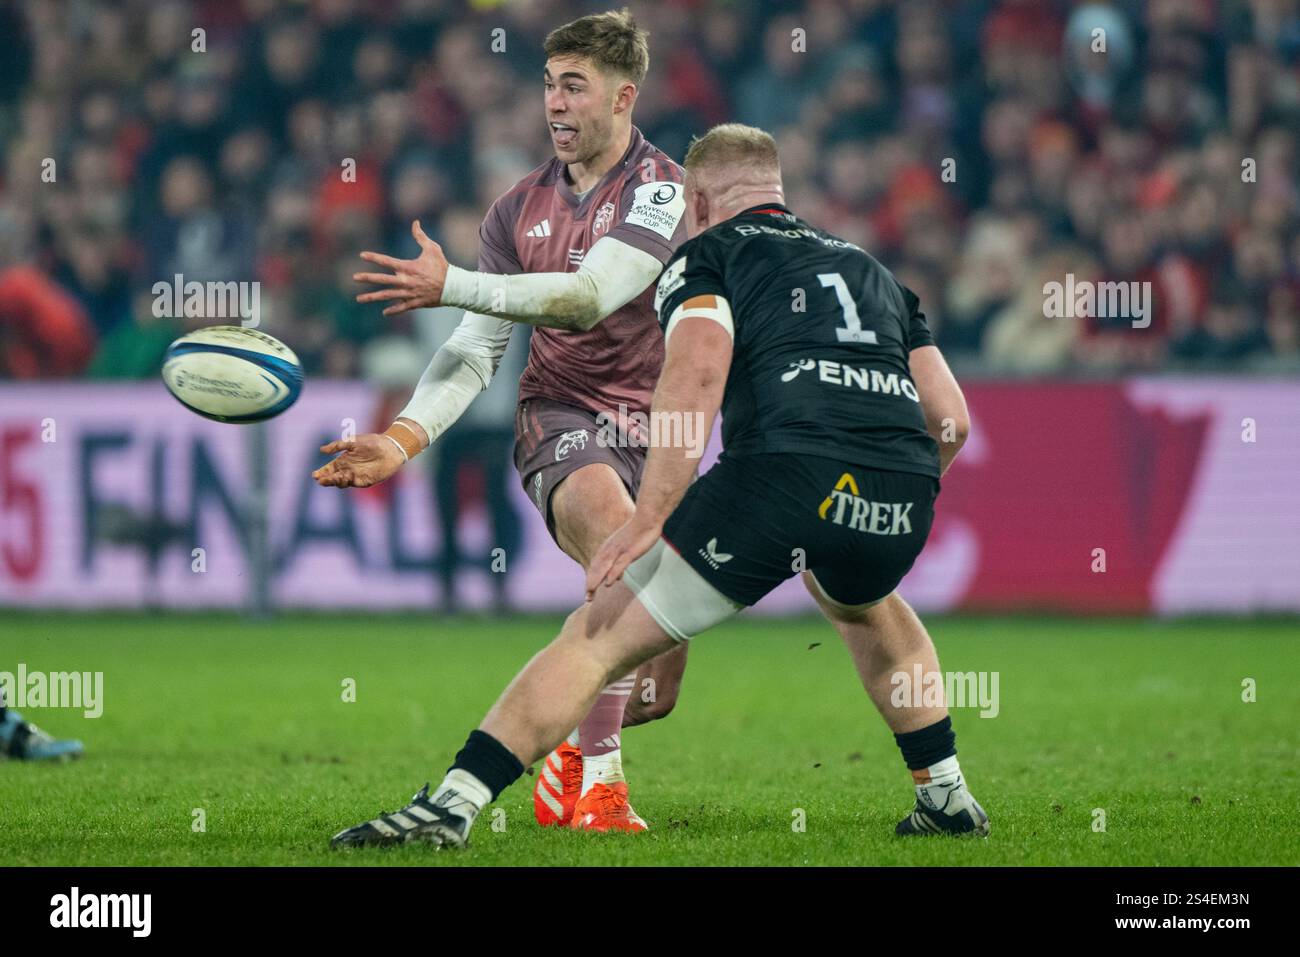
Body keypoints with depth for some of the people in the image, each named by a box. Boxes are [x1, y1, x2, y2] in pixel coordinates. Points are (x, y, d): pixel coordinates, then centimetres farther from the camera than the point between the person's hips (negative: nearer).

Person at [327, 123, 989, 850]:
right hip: (903, 501, 5)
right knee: (866, 608, 41)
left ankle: (453, 803, -7)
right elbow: (952, 419, 25)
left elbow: (696, 373, -6)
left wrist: (648, 520, -10)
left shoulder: (707, 254, 16)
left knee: (600, 636, 3)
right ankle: (948, 797, 39)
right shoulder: (869, 266, 31)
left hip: (787, 470, -5)